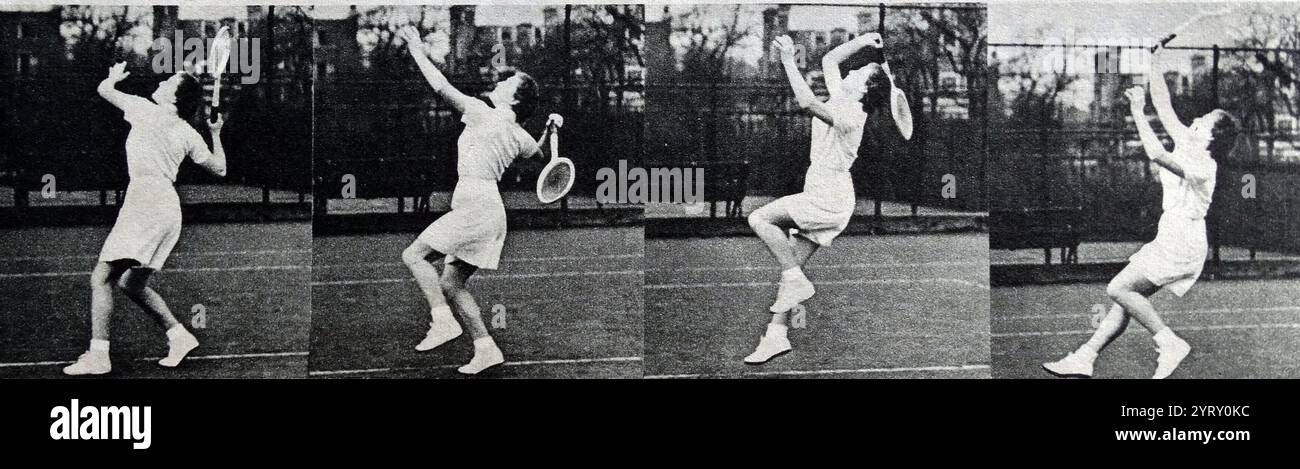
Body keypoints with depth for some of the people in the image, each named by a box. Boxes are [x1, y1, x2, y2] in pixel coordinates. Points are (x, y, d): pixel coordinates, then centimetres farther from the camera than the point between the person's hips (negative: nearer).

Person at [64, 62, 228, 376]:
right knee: (131, 283, 18)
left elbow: (103, 90, 11)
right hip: (168, 208, 8)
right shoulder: (189, 134, 13)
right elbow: (219, 169, 20)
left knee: (101, 278, -6)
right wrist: (216, 135, 30)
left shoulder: (145, 110, -1)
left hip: (145, 200, -7)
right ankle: (179, 335, 12)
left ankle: (98, 356, -12)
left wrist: (115, 76, 33)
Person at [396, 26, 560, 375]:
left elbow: (441, 87, -8)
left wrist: (417, 50, 0)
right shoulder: (518, 136, 15)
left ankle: (443, 321, -17)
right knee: (450, 284, 11)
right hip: (489, 209, 9)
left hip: (475, 205, -9)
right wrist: (550, 129, 23)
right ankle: (485, 349, 10)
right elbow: (539, 152, 38)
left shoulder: (483, 113, -8)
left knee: (414, 255, -8)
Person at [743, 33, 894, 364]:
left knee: (760, 218, -17)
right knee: (789, 265, 5)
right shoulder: (842, 100, 11)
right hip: (823, 200, 9)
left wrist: (789, 62, -28)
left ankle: (796, 283, -14)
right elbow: (828, 60, 25)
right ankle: (776, 334, 4)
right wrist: (861, 42, 18)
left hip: (829, 199, -9)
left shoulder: (850, 114, -16)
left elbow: (808, 103, -31)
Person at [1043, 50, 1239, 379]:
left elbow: (1156, 154, -34)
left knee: (1119, 289, -14)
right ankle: (1085, 358, 4)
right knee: (1127, 294, 5)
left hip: (1180, 247, -9)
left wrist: (1138, 112, -26)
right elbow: (1164, 105, 14)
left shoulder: (1201, 165, -19)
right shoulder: (1188, 144, 8)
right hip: (1173, 244, 9)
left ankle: (1170, 344, -7)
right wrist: (1153, 64, 13)